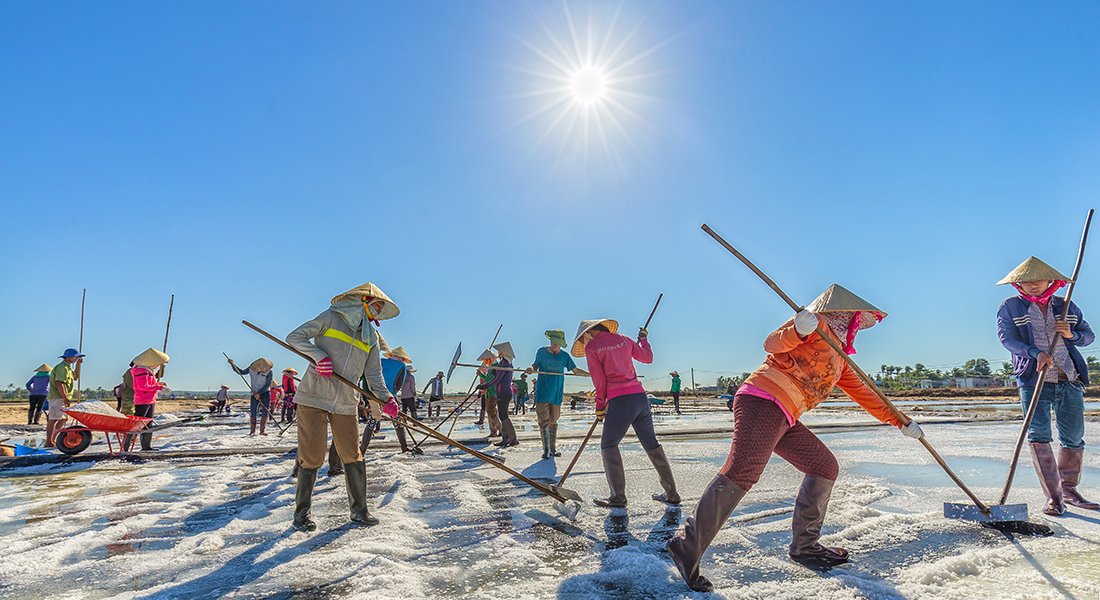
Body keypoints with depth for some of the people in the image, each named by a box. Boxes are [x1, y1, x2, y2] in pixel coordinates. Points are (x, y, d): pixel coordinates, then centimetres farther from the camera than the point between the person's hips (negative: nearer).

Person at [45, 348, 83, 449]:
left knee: (61, 419, 15)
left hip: (62, 398, 11)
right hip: (58, 397, -11)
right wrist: (65, 398, -24)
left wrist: (78, 364, 17)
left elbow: (76, 376, 29)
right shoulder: (62, 367, -15)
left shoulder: (67, 367, 18)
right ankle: (48, 443, -8)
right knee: (53, 419, -9)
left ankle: (51, 440, 22)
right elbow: (59, 384, -23)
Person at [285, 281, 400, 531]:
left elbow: (374, 374, 10)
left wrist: (385, 399, -7)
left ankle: (359, 510, 15)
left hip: (346, 405, 5)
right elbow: (294, 337, -2)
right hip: (313, 398, -4)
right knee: (311, 457, -1)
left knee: (353, 456, 4)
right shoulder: (332, 317, 1)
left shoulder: (372, 338, 15)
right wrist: (318, 355, -19)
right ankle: (302, 512, 15)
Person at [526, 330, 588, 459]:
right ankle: (546, 449, -3)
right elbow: (535, 366, 11)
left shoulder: (564, 356, 5)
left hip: (556, 394, 2)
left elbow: (576, 370, 9)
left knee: (553, 421, 9)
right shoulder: (542, 352, 3)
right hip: (542, 392, -2)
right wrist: (531, 369, -12)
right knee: (544, 421, -7)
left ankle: (553, 449, 18)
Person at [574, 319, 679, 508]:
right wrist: (644, 339, 41)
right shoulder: (623, 340, 14)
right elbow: (648, 358, 24)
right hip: (640, 396, 6)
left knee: (608, 445, 6)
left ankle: (618, 497, 1)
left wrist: (600, 406, 9)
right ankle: (671, 494, 19)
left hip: (620, 401, -6)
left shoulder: (592, 347, -1)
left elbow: (600, 382, -3)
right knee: (652, 445, 14)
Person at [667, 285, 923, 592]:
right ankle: (687, 549, -22)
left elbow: (862, 393, 37)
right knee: (742, 472, -22)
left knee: (825, 467, 13)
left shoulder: (840, 357, 30)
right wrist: (798, 330, -30)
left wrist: (901, 422, 37)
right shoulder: (819, 324, 4)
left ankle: (804, 546, 23)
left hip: (785, 419, 10)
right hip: (763, 402, -10)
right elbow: (772, 344, -10)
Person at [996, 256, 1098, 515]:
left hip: (1070, 381, 4)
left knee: (1074, 438, 10)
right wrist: (1036, 353, -25)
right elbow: (1007, 338, -9)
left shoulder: (1066, 306, 13)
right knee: (1038, 435, -12)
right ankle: (1053, 496, -6)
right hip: (1033, 381, -4)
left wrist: (1071, 334, -7)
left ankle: (1069, 490, 28)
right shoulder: (1010, 307, 2)